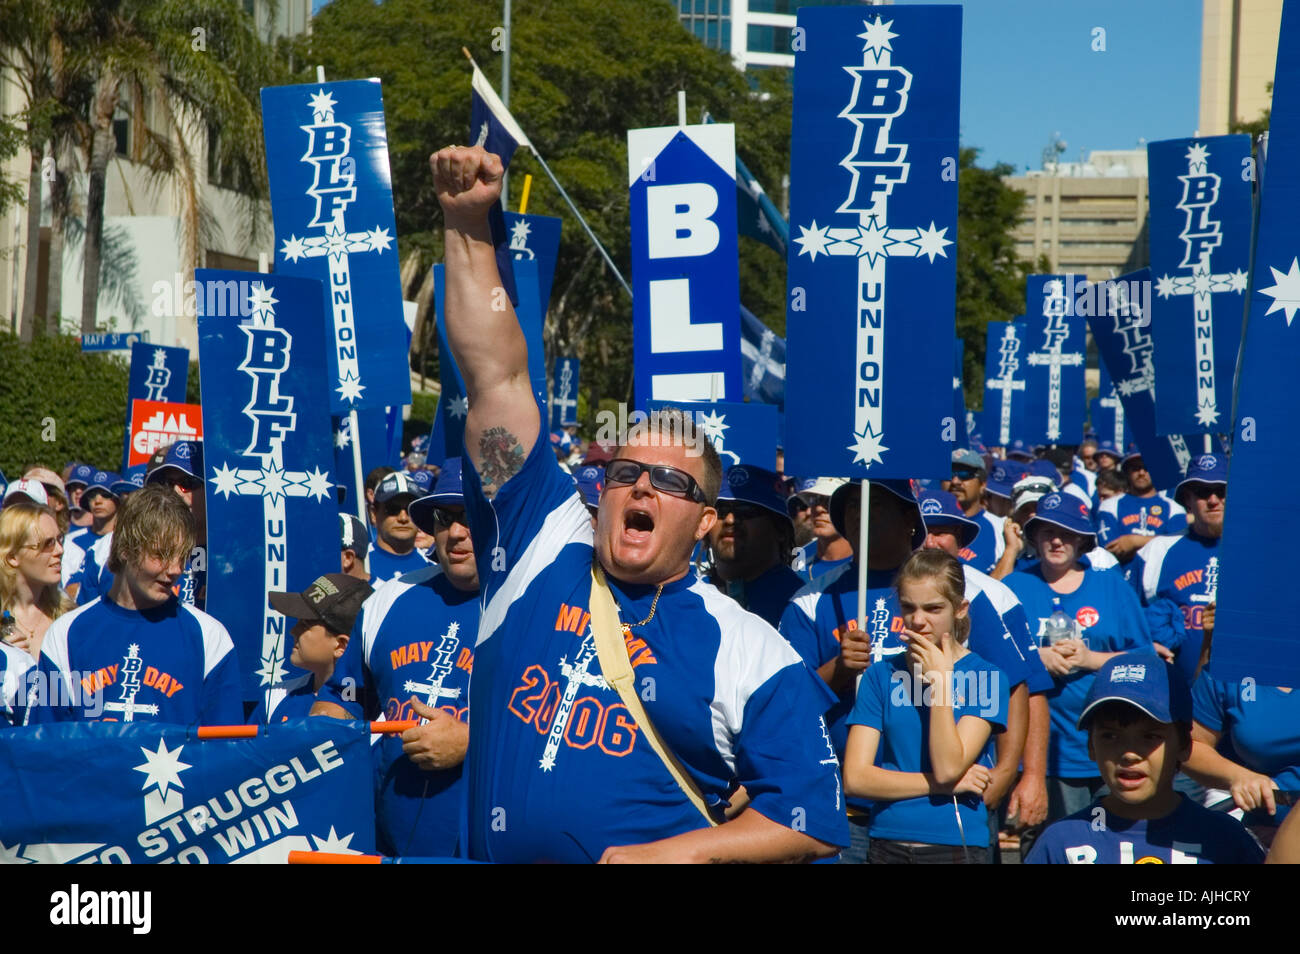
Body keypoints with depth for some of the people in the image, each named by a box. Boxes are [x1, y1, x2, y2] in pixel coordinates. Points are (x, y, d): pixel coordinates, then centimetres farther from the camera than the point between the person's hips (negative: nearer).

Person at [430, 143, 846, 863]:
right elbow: (496, 377, 7)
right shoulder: (540, 546, 9)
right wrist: (468, 226, 3)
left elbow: (811, 822, 0)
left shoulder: (751, 652, 2)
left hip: (658, 855, -3)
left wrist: (676, 853, -12)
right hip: (497, 855, 4)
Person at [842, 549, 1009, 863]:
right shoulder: (881, 675, 4)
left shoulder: (985, 677, -2)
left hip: (957, 846, -2)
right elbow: (854, 778, -5)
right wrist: (942, 785, -10)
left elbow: (948, 767, -15)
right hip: (888, 844, 2)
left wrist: (940, 681, -13)